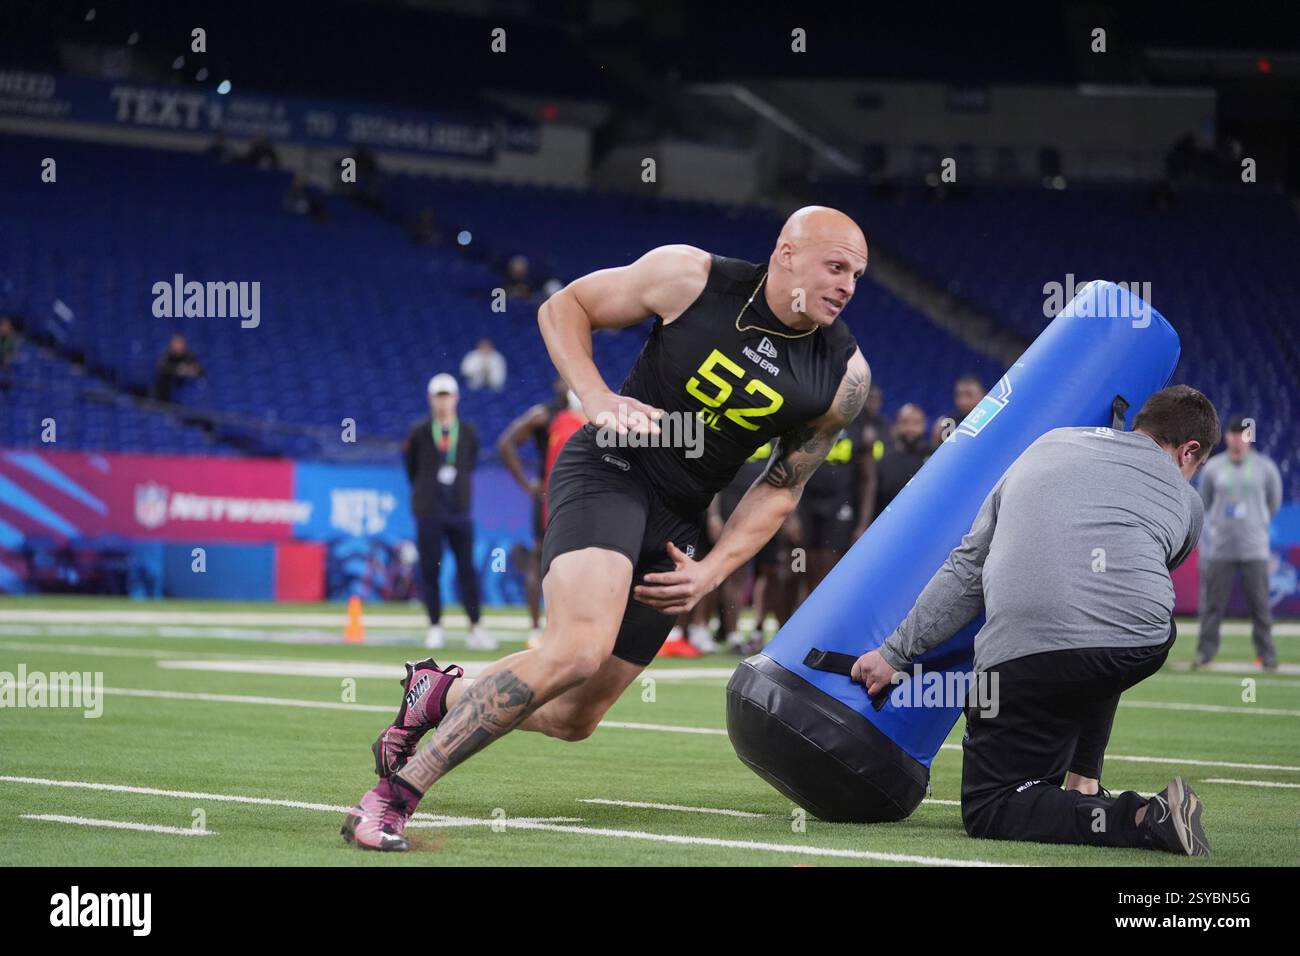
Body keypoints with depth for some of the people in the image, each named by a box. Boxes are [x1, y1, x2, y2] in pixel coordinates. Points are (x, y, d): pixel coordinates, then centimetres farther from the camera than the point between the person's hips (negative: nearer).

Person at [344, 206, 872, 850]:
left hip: (678, 523, 6)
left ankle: (440, 693, 33)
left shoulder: (845, 378, -2)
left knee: (574, 717, 6)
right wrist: (597, 401, -15)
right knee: (579, 647, -30)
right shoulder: (690, 276, -12)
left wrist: (712, 570, -1)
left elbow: (780, 489, 10)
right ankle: (394, 797, -24)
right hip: (608, 469, -6)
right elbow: (563, 307, 1)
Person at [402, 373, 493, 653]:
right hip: (429, 511, -1)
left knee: (467, 568, -1)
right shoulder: (419, 432, 0)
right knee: (430, 569, 0)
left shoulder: (468, 433, 6)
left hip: (459, 510, 1)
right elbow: (411, 465, 10)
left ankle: (476, 628, 0)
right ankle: (434, 627, 9)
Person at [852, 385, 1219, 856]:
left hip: (1025, 647, -2)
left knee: (987, 809, 8)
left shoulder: (1048, 446, 27)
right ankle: (1083, 788, 25)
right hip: (1140, 646, 2)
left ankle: (1141, 819, -12)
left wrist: (895, 652, 26)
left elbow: (968, 568, 22)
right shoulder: (1186, 502, 24)